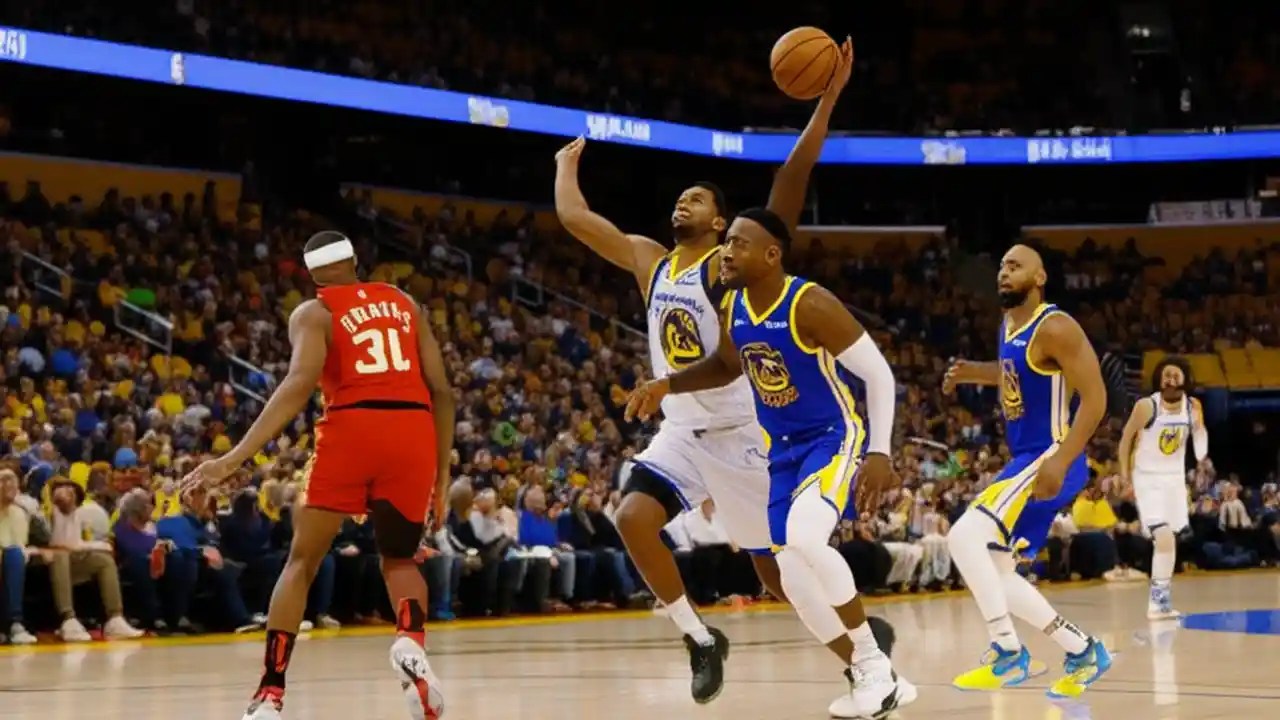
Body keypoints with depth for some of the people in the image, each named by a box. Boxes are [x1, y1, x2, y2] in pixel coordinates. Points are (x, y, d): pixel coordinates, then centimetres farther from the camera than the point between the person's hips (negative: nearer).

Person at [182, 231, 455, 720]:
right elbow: (441, 391, 14)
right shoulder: (404, 304, 21)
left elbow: (299, 385, -10)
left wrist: (235, 459, -15)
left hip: (350, 432, -3)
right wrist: (442, 472, 21)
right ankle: (411, 643, -10)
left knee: (301, 563, 11)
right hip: (413, 434, 3)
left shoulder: (313, 312, 9)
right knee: (399, 559, 22)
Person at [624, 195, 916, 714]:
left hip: (834, 437, -8)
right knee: (795, 578, 2)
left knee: (804, 538, -32)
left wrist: (880, 452, -23)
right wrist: (667, 385, 4)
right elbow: (728, 366, 20)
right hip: (782, 449, 8)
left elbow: (878, 374, -18)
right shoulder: (732, 307, -2)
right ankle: (875, 680, 16)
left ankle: (872, 663, -15)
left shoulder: (810, 304, -23)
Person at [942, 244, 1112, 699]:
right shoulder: (1009, 326, 12)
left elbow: (1095, 398, -21)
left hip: (1050, 460, -10)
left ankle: (1007, 653, -14)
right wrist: (975, 373, 15)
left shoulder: (1054, 328, -16)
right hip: (1023, 460, 10)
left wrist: (1060, 461, -30)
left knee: (965, 537, -23)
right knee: (996, 572, 12)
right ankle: (1082, 651, 21)